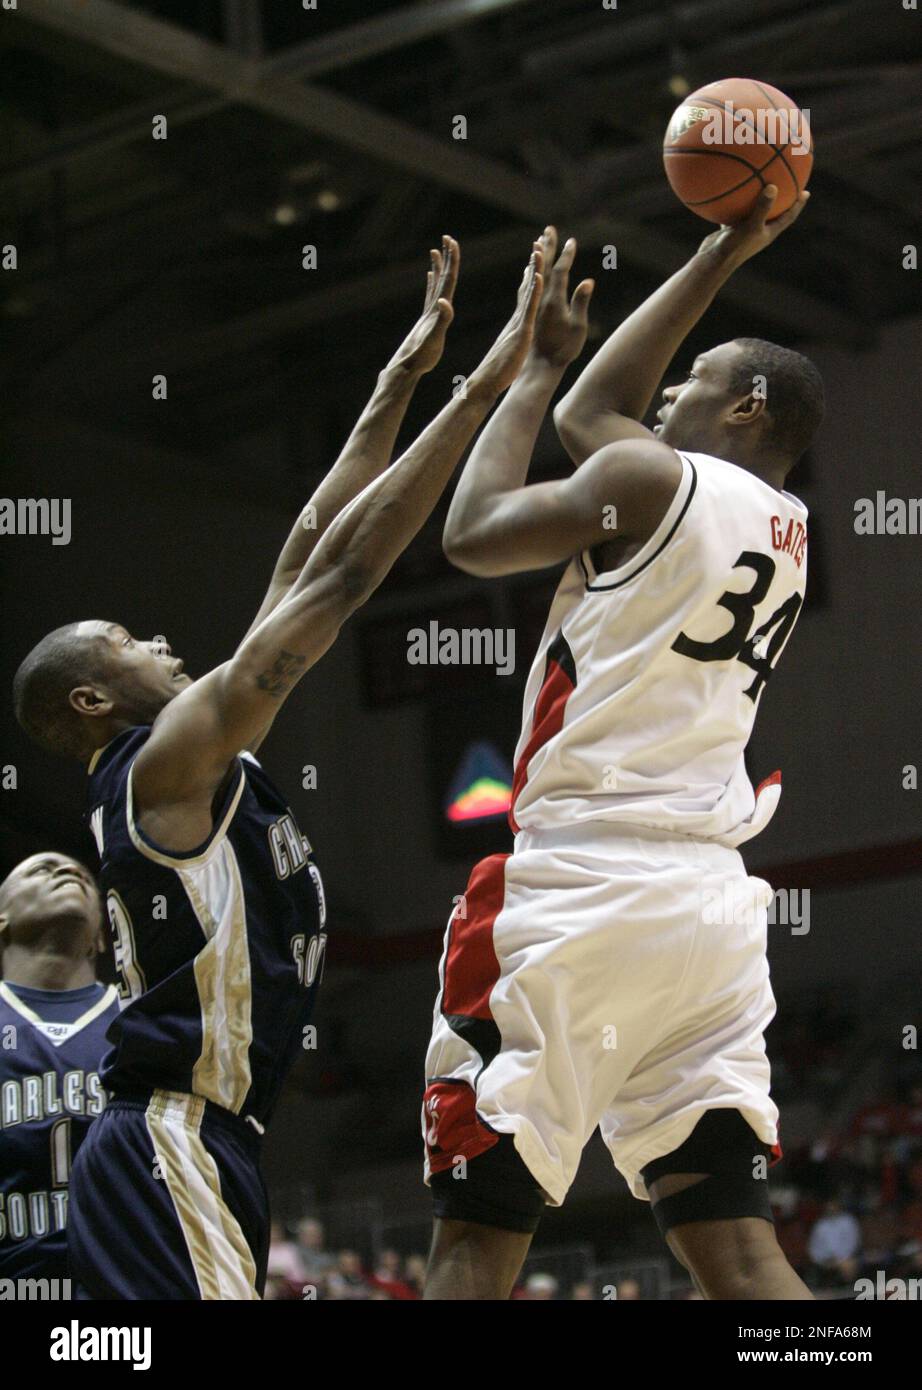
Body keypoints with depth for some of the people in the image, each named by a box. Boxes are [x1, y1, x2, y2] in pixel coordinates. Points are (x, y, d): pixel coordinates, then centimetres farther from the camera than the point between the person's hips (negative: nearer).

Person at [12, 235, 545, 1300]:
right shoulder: (164, 762, -8)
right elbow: (340, 572, -11)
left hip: (199, 1147, 10)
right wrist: (486, 386, -10)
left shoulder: (196, 768, 18)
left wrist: (402, 382, 21)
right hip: (170, 1145, -10)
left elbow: (306, 560, 19)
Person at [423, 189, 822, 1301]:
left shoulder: (650, 478, -4)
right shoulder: (784, 532, 18)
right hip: (713, 907, 7)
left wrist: (539, 362, 16)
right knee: (736, 1246, 3)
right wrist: (726, 250, 37)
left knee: (476, 1237, -2)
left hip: (578, 889, -7)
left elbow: (473, 535, 6)